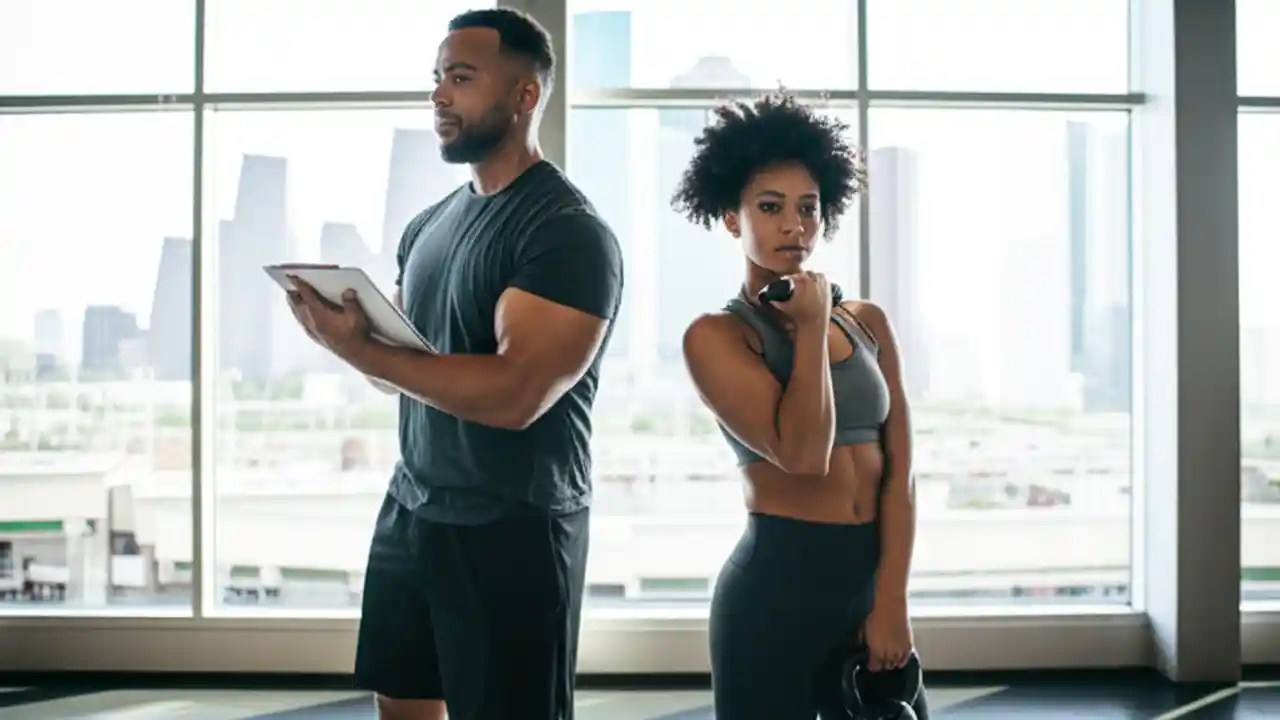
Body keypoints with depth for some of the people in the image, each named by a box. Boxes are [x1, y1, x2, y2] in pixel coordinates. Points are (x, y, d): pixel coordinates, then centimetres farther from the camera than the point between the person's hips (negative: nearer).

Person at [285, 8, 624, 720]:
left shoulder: (569, 230, -17)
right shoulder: (431, 223, 9)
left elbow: (514, 394, -27)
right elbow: (401, 361, 13)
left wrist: (359, 350, -24)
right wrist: (346, 327, -9)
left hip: (513, 529, -8)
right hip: (410, 506, 8)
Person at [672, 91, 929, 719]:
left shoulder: (866, 322, 8)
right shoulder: (715, 336, -7)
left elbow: (898, 472, 3)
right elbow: (803, 453, -19)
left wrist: (892, 601, -5)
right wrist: (811, 325, -11)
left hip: (874, 582, 5)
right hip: (777, 584, -4)